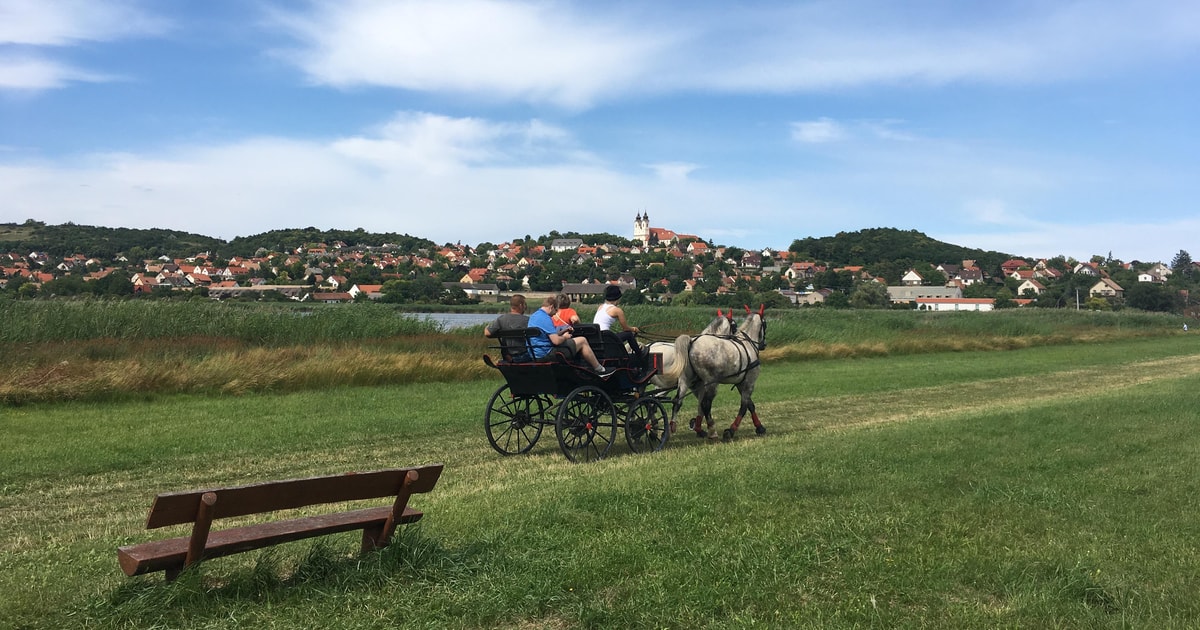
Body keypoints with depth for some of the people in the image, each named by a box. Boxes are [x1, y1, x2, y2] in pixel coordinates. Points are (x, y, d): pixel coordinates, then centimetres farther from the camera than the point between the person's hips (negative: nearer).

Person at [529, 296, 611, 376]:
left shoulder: (533, 316, 12)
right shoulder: (545, 318, -21)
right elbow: (556, 341, -25)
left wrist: (561, 332, 14)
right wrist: (564, 337, -4)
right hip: (546, 353, -11)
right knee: (582, 341, 0)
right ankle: (599, 370, 12)